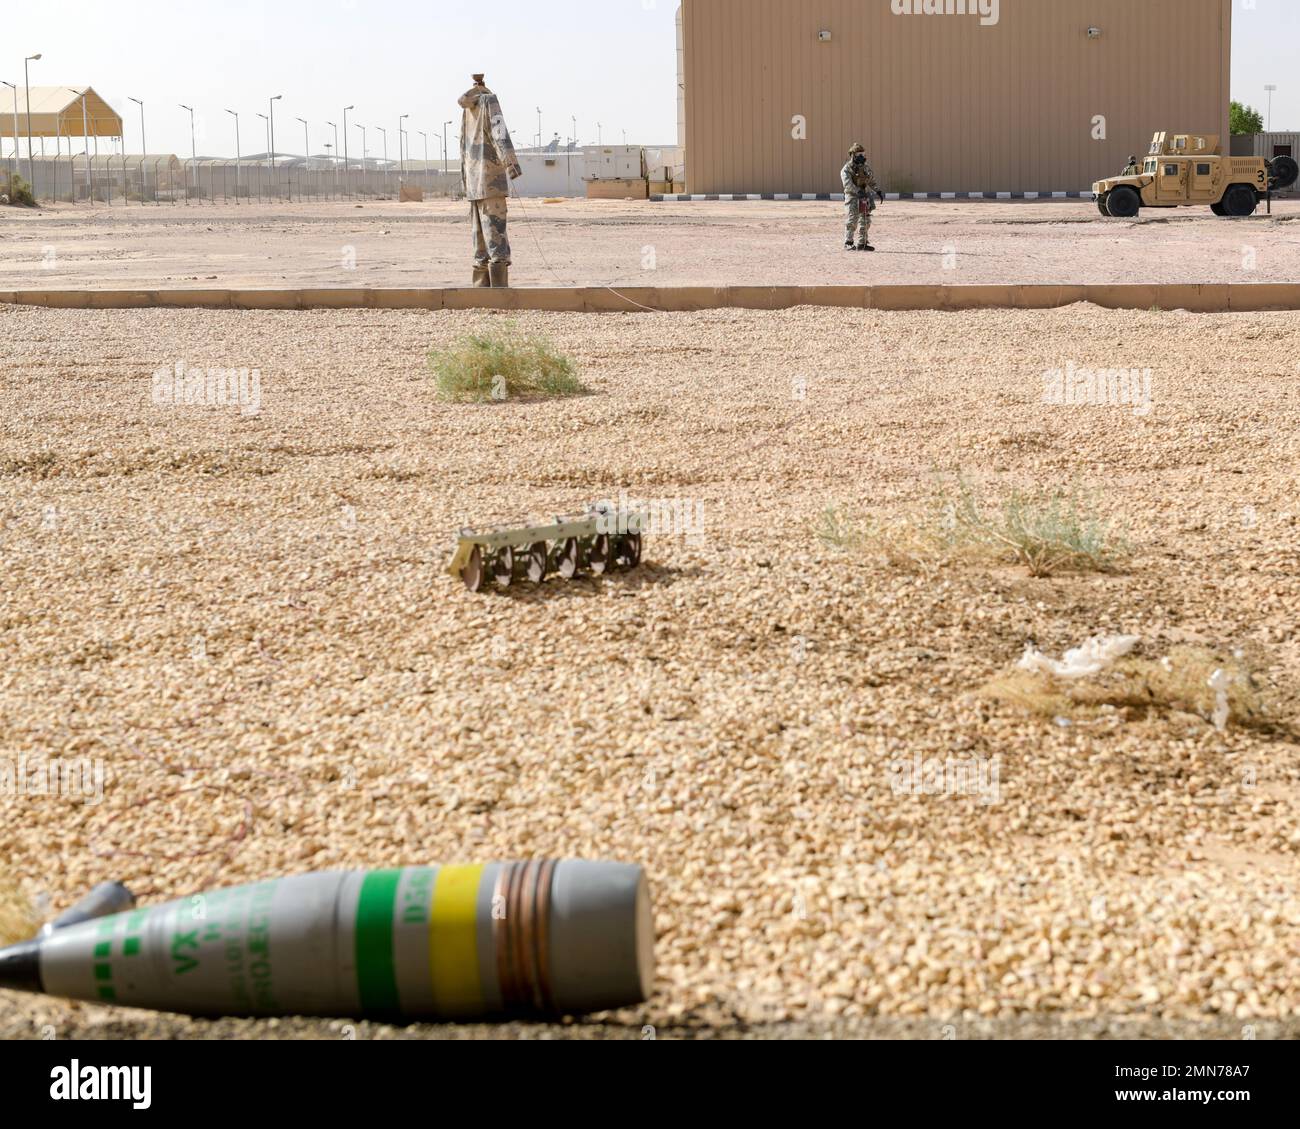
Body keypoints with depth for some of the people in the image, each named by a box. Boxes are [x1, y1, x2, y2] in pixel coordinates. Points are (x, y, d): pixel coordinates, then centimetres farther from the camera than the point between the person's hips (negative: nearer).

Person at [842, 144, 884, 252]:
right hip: (852, 197, -6)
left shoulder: (866, 168, 12)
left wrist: (879, 191, 8)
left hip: (865, 197, 6)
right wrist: (858, 191, -34)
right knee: (852, 220, -12)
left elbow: (872, 182, 21)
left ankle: (862, 243, 11)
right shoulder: (847, 169, -8)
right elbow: (847, 184, -22)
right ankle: (848, 243, -7)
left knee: (865, 221, 5)